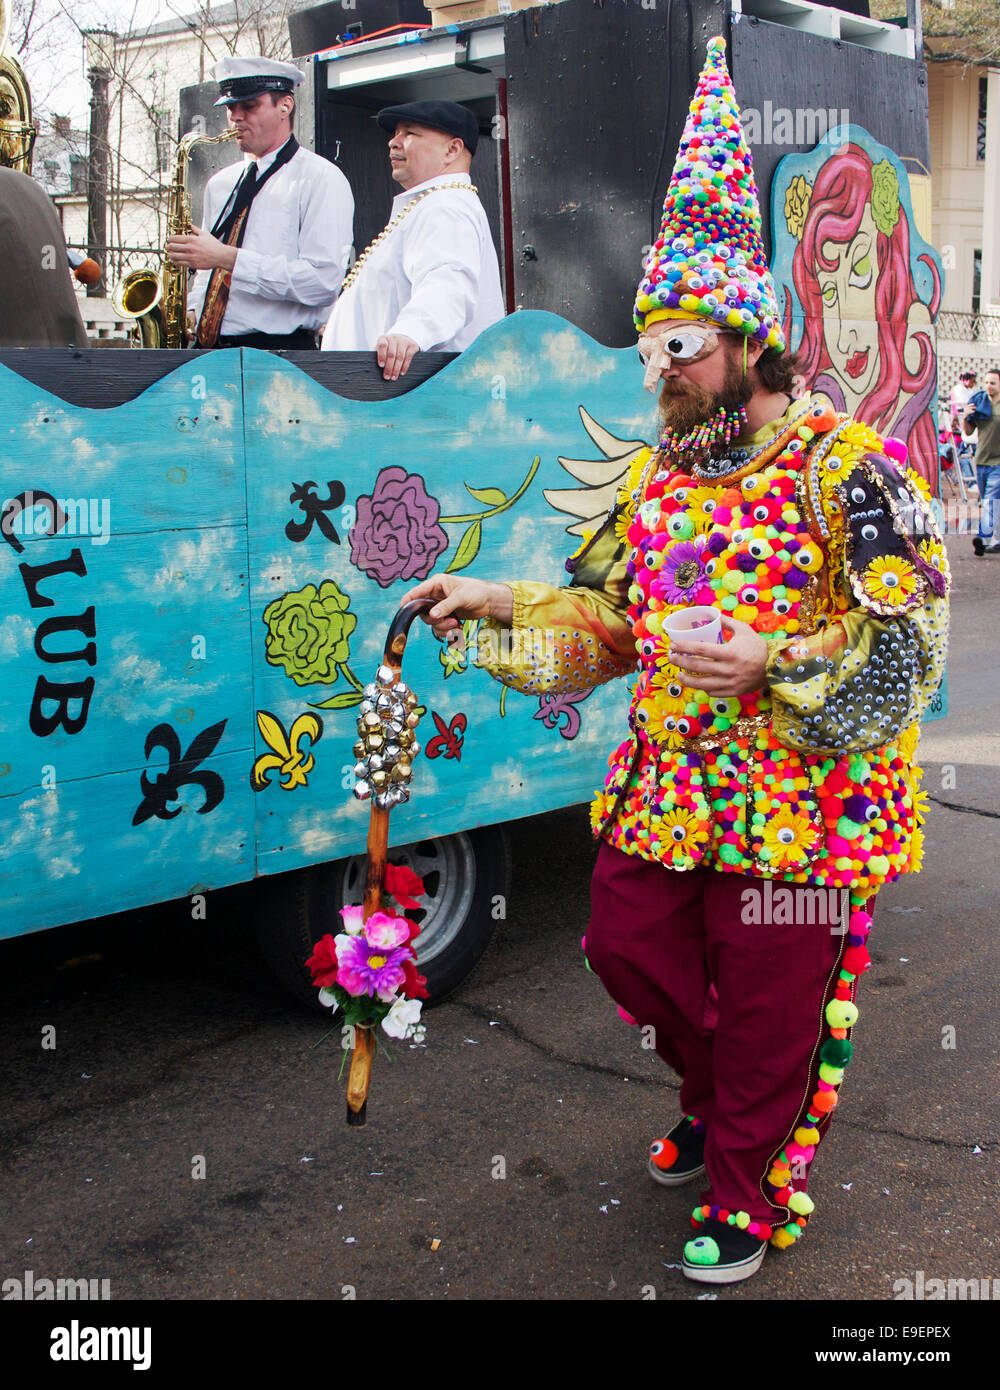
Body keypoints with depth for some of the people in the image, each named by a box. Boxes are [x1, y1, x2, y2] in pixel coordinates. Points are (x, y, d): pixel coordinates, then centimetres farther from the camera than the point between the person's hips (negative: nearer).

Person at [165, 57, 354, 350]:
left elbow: (323, 280, -13)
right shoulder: (220, 184, 20)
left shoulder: (321, 179, 0)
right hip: (207, 350, 5)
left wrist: (226, 258, -15)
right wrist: (192, 310, 7)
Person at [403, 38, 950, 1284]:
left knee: (770, 1009, 6)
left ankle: (748, 1190, 29)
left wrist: (769, 664, -26)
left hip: (797, 809, -6)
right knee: (627, 946, 15)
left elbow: (906, 647, -15)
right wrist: (500, 607, 1)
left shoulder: (846, 468, -13)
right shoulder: (661, 477, 9)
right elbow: (604, 618, 15)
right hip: (666, 793, 7)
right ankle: (716, 1098, 44)